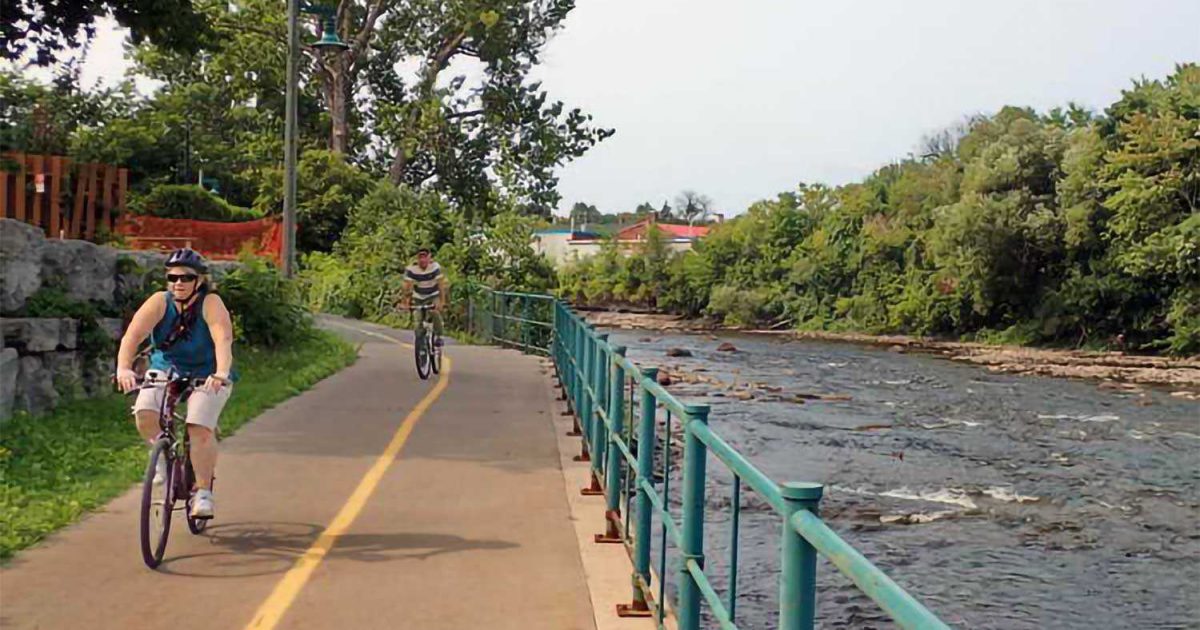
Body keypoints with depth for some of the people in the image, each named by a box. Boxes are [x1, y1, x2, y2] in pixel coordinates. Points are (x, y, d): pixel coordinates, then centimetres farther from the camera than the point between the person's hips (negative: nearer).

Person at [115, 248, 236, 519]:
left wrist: (221, 374, -53)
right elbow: (133, 335, -27)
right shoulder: (160, 303, -14)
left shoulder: (211, 304, -20)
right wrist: (124, 367, -45)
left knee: (199, 428, -22)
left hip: (207, 376, -3)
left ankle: (203, 492, -9)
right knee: (144, 413, -22)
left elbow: (223, 339, -35)